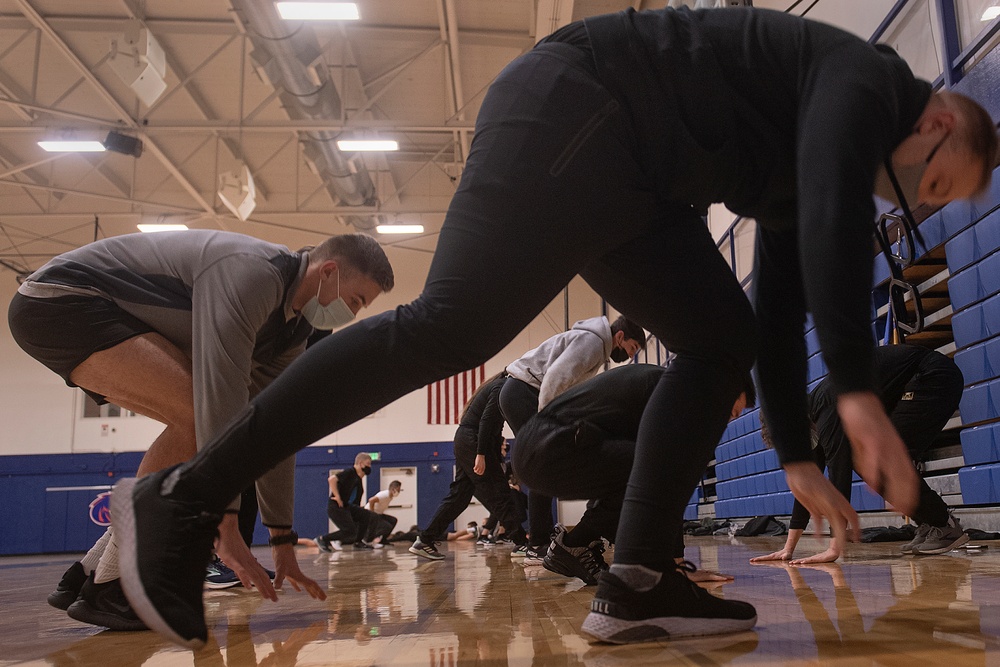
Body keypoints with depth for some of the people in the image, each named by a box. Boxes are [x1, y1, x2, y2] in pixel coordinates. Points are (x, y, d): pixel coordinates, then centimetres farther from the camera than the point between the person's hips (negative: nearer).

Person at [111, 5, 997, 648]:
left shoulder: (803, 177, 25)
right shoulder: (867, 80, 1)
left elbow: (778, 317, 24)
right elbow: (835, 215, -21)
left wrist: (797, 457, 23)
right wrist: (858, 391, -22)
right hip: (573, 114, -10)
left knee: (722, 341, 4)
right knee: (449, 327, -21)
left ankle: (636, 583, -3)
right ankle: (183, 497, -14)